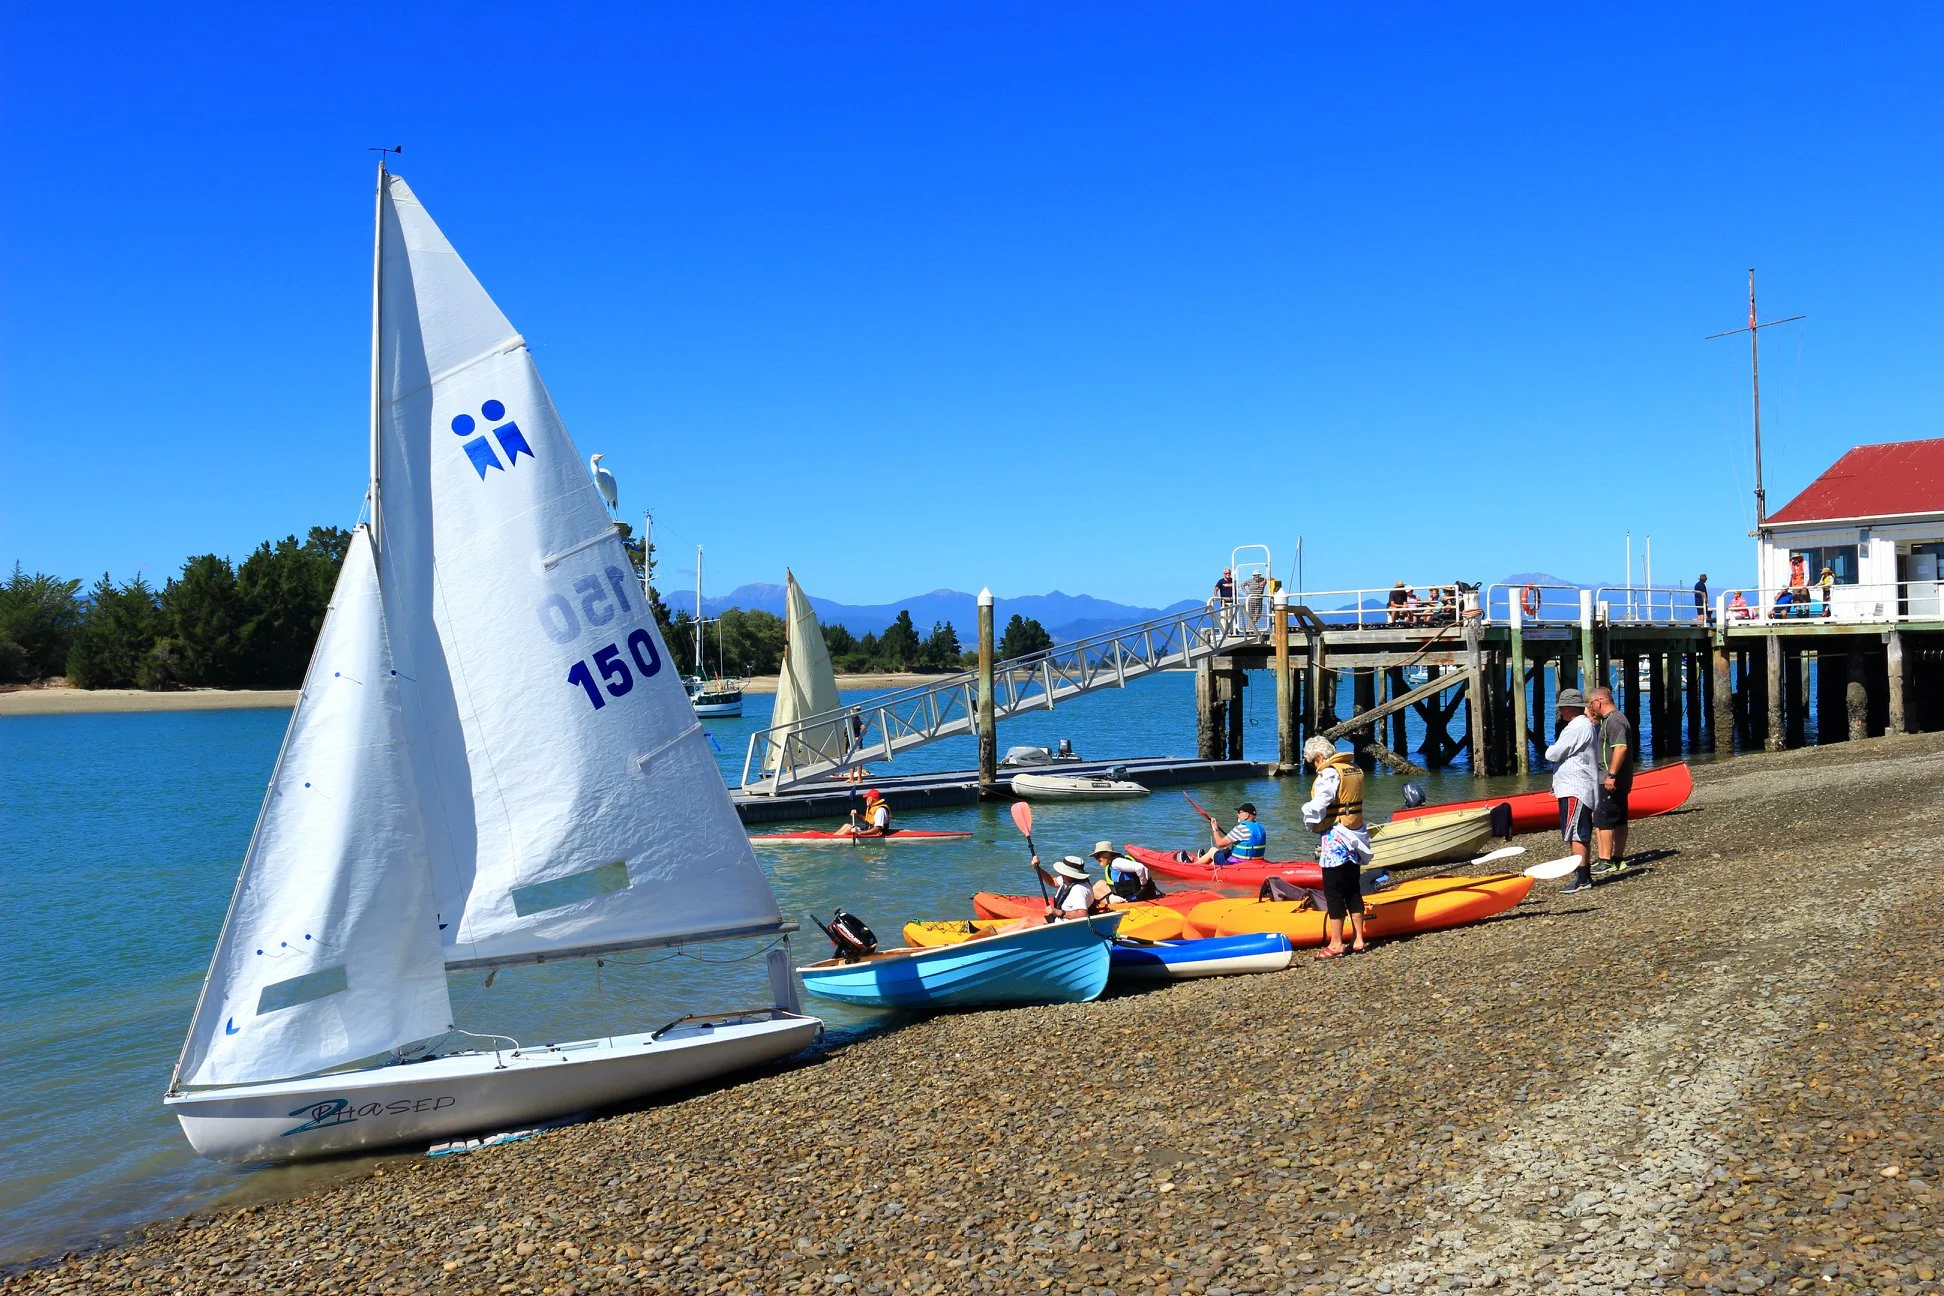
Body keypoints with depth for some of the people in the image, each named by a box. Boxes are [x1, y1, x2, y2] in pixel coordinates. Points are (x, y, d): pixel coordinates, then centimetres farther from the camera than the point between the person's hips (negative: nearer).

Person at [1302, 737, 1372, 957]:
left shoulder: (1329, 773, -15)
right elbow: (1354, 803, 13)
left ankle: (1335, 944, 1)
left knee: (1333, 892, -2)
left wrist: (1310, 820, -2)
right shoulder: (1355, 770, 12)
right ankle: (1358, 941, 18)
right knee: (1353, 890, 14)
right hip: (1354, 838, 9)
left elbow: (1317, 806, -22)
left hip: (1335, 840, -9)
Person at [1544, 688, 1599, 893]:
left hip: (1575, 791, -11)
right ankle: (1585, 875, 21)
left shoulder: (1577, 728, -17)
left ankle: (1582, 879, -10)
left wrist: (1551, 749, 4)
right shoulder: (1586, 725, 18)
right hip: (1581, 789, 11)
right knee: (1581, 835, 15)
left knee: (1576, 834, -10)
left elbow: (1553, 754, -18)